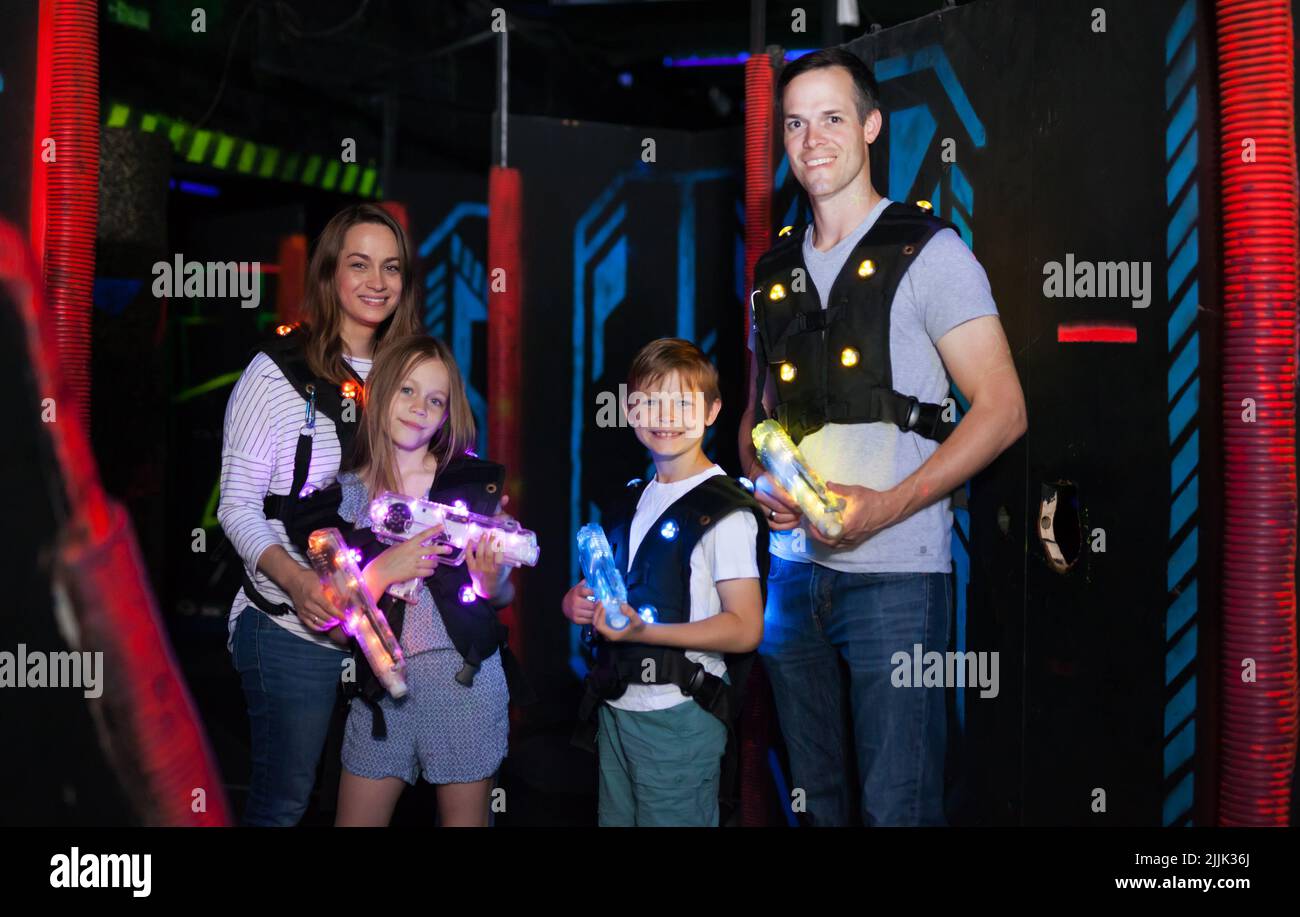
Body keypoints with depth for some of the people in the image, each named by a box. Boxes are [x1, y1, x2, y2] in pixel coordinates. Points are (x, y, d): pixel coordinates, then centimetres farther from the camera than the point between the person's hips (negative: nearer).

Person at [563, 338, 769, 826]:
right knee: (616, 819, 14)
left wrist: (643, 631, -24)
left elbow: (745, 630, -16)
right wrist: (578, 601, 5)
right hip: (615, 707, 7)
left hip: (679, 717, -7)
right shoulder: (633, 501, 14)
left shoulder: (725, 510, -11)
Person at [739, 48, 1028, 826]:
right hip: (795, 571, 6)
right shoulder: (774, 272, 13)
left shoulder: (928, 252, -3)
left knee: (897, 805, -3)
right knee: (816, 796, 14)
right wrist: (762, 484, 0)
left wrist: (886, 506, -19)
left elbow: (1002, 410, -9)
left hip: (894, 573, -5)